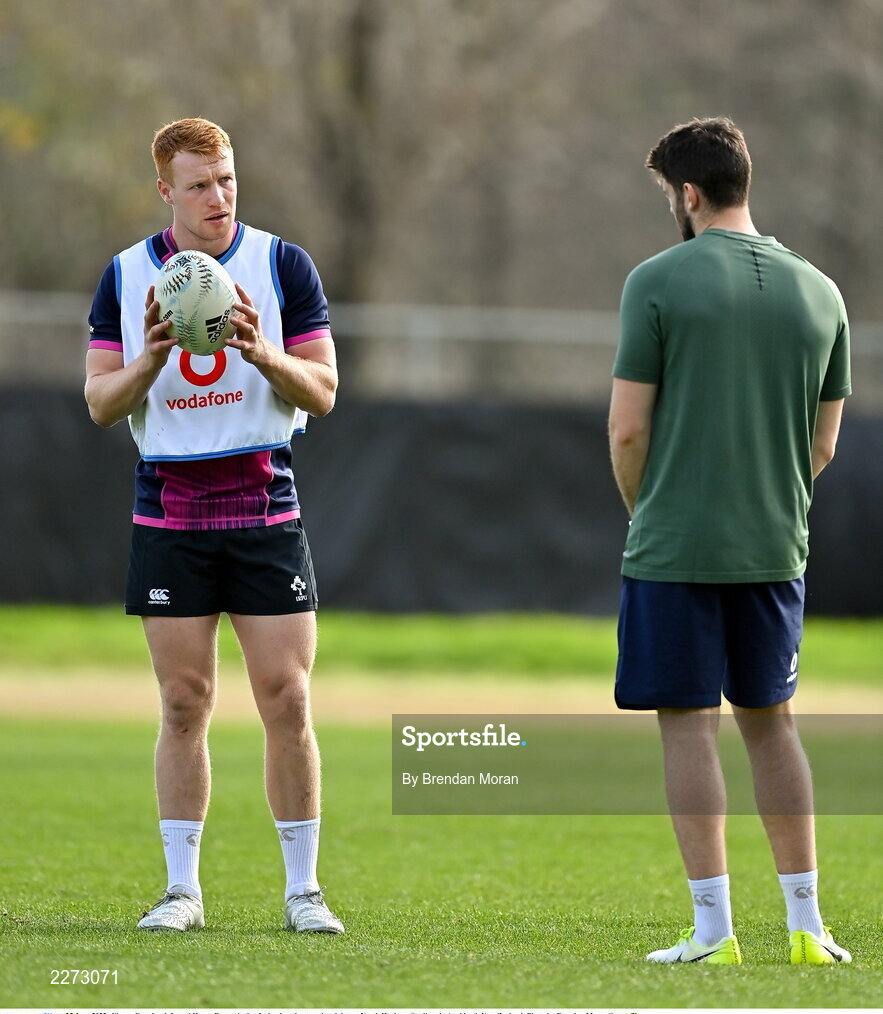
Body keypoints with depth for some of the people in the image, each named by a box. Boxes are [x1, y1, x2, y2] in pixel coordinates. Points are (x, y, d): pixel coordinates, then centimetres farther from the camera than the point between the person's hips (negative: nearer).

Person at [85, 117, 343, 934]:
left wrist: (263, 353, -19)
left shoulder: (283, 265, 0)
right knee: (184, 705, 1)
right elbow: (100, 403, 4)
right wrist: (150, 360, -15)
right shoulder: (127, 276, 4)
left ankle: (303, 890, 5)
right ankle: (182, 889, 8)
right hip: (169, 517, 1)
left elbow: (322, 392, 0)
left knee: (286, 703, -4)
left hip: (265, 511, -1)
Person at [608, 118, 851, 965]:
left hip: (675, 546, -5)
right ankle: (806, 924, 14)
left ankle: (713, 928, -2)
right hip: (775, 547, 5)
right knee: (770, 722, 14)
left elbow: (628, 429, -8)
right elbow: (823, 443, 11)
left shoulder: (660, 282, -8)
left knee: (688, 723, 0)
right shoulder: (818, 292, 6)